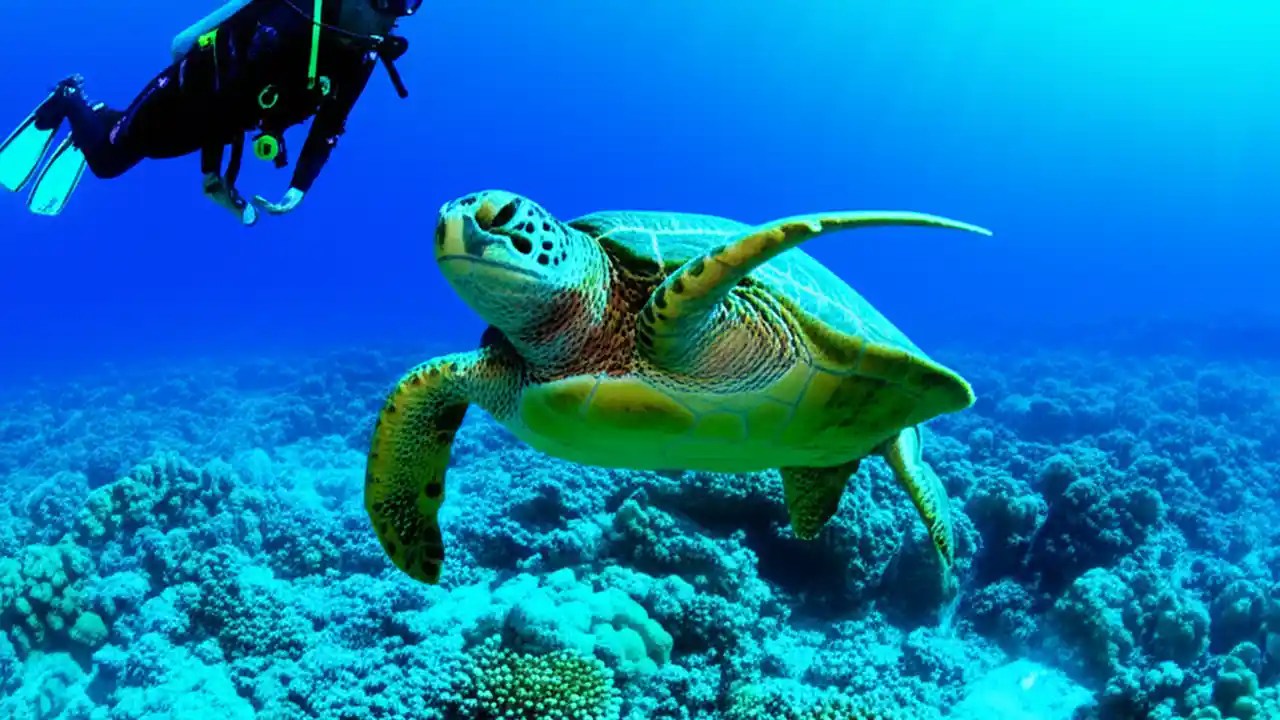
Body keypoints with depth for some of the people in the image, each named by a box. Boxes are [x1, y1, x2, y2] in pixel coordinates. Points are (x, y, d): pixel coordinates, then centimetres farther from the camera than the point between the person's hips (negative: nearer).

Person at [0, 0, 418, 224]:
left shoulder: (361, 58, -15)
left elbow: (329, 128, -7)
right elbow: (223, 94, -34)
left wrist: (299, 189, -15)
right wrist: (212, 174, -30)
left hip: (221, 115, 7)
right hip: (188, 89, -6)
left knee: (147, 149, 27)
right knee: (106, 159, 6)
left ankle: (98, 119, 52)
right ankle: (69, 102, 32)